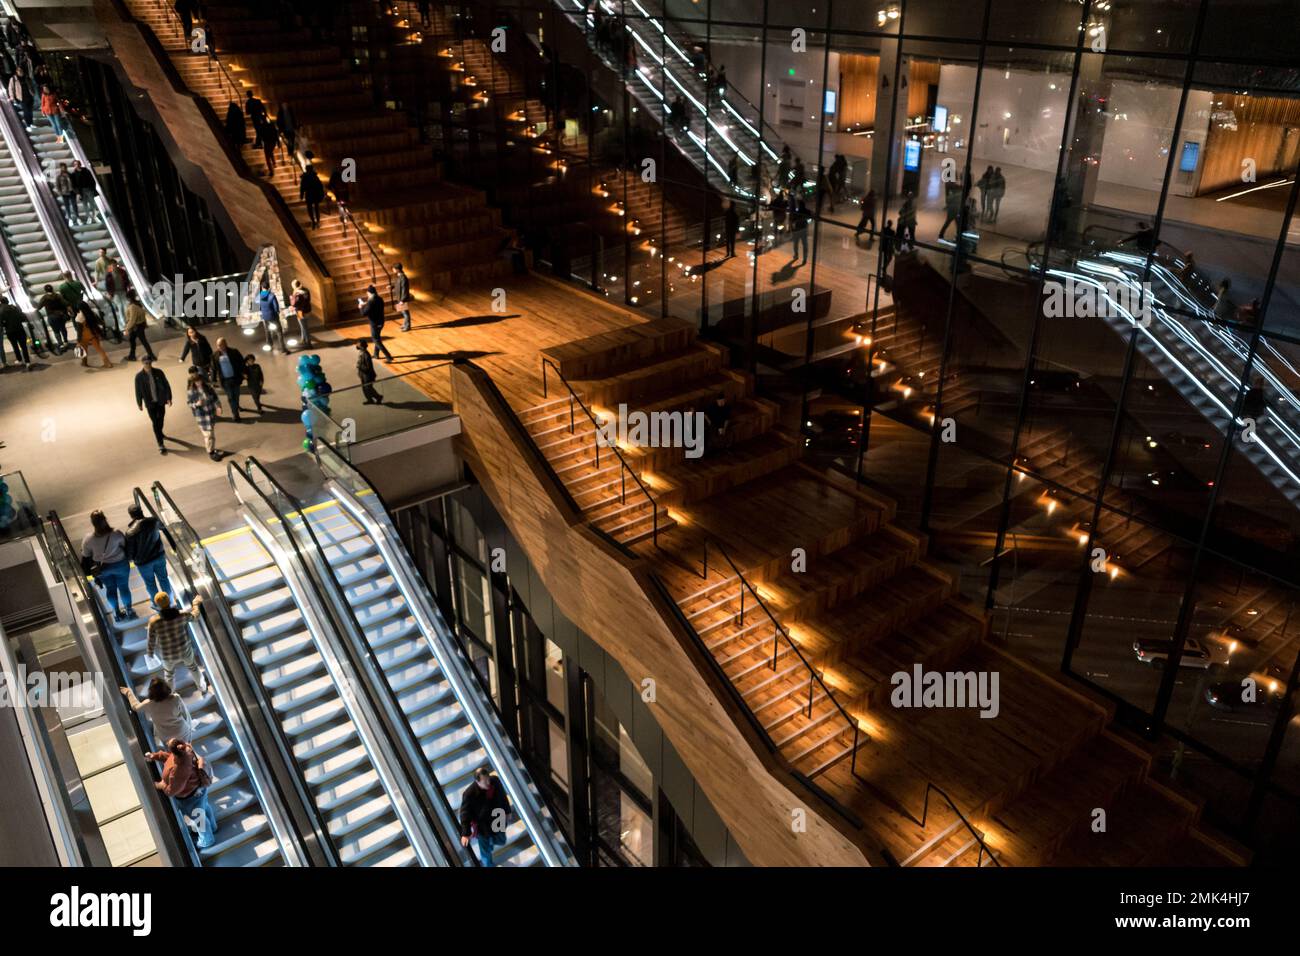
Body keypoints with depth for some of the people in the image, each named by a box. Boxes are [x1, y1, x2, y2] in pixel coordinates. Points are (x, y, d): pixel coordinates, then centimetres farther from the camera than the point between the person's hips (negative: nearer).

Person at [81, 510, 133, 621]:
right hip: (120, 564, -2)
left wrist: (90, 571, 8)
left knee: (110, 589, 22)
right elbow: (125, 546, -8)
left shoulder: (88, 539, -19)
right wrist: (128, 558, 12)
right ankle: (129, 610, 35)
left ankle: (117, 613, 37)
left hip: (102, 568, 2)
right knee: (124, 587, 18)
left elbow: (86, 557, -7)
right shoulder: (116, 533, -25)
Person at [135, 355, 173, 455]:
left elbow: (166, 385, -2)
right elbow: (138, 391, -3)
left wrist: (169, 398, -5)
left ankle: (159, 433, 48)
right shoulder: (139, 376, -12)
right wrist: (139, 404, 4)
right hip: (150, 403, -2)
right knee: (155, 423, -2)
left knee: (160, 419, 18)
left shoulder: (158, 372, -8)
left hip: (160, 401, 2)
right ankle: (160, 445, 1)